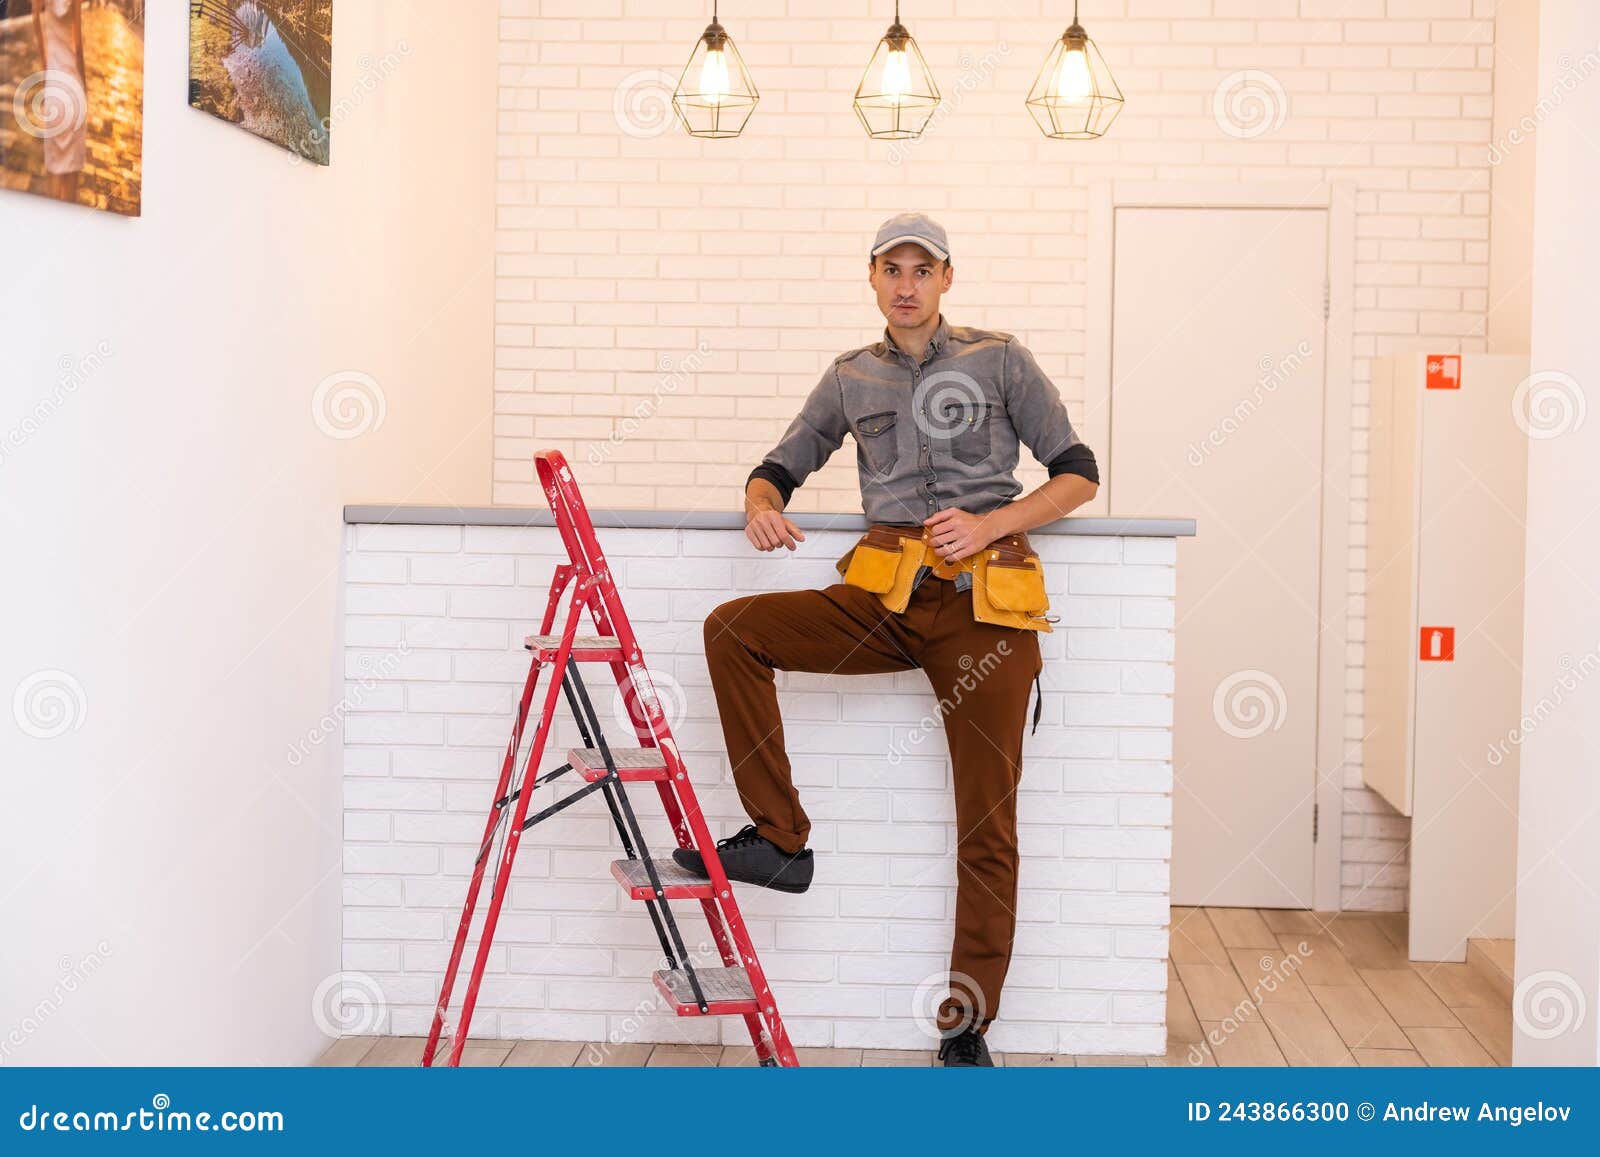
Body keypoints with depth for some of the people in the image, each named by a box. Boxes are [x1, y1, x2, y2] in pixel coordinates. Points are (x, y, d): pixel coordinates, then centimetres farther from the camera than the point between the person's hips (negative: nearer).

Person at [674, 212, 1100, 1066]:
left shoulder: (999, 361, 6)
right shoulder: (851, 379, 14)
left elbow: (1078, 475, 4)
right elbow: (780, 466, 19)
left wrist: (991, 522, -12)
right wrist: (762, 503, -6)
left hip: (984, 605, -3)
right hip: (884, 599, 3)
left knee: (987, 825, -2)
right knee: (731, 630, -17)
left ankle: (966, 1027, 10)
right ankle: (779, 838, -8)